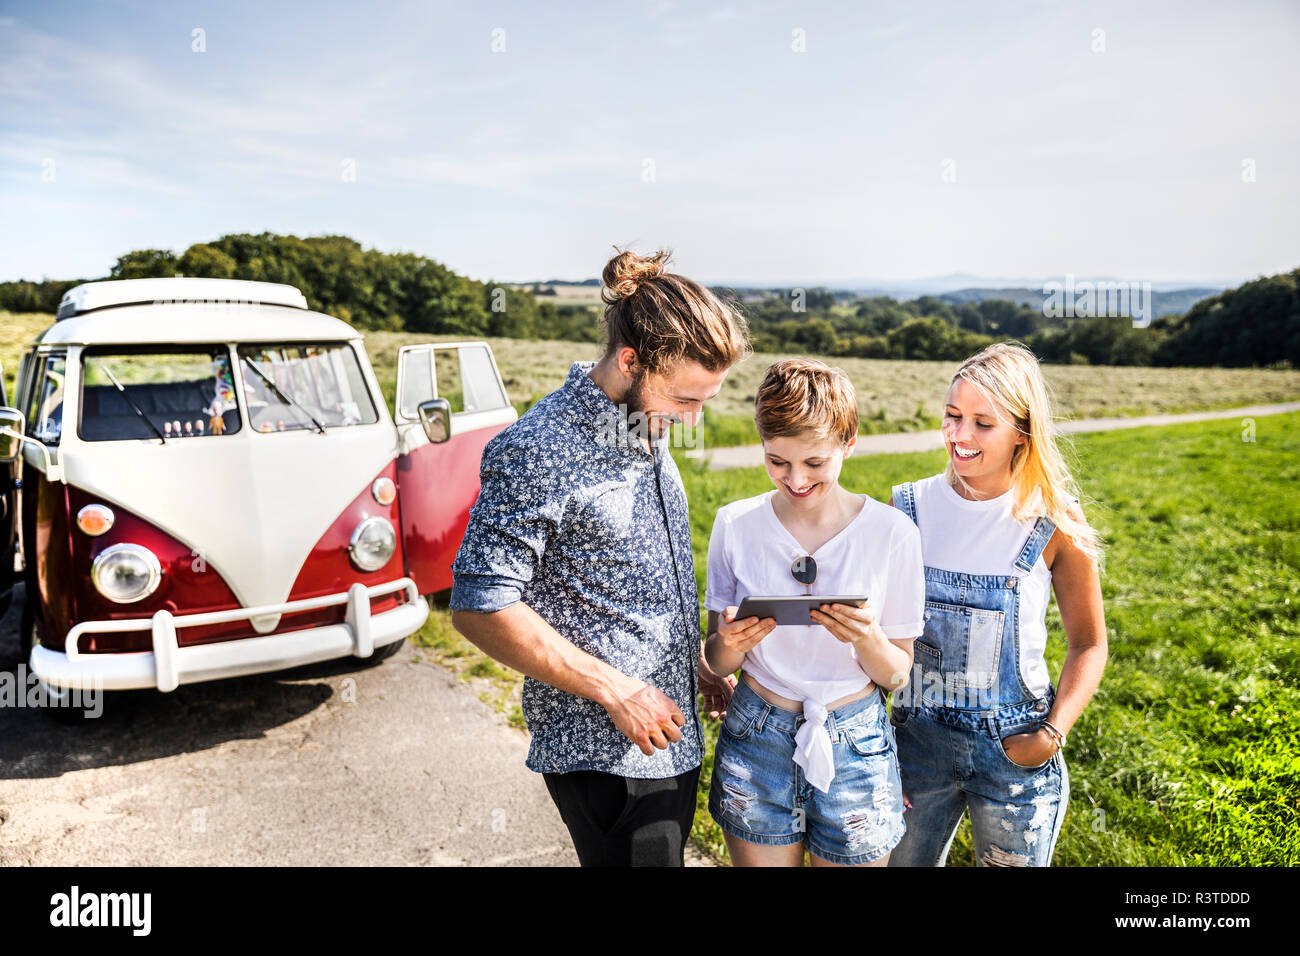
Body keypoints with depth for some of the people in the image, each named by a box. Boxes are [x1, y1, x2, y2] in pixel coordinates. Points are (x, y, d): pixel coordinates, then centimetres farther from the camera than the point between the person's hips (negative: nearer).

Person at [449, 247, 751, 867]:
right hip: (603, 752, -8)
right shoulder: (538, 451, -20)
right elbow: (479, 608, -22)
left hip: (671, 736, 8)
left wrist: (700, 665, 12)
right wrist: (616, 690, -20)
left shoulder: (648, 428, 7)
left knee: (666, 853, 21)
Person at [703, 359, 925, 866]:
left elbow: (896, 673, -2)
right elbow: (716, 664, 0)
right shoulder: (735, 524, -6)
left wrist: (866, 637, -24)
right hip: (756, 739, 1)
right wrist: (730, 641, -22)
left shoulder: (892, 532, -10)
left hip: (855, 748, -1)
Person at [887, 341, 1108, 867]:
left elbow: (1089, 644, 1)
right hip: (918, 737, 2)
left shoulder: (1055, 523, -9)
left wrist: (1053, 733, -11)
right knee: (901, 860, 15)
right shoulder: (908, 508, -5)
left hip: (1015, 746, -1)